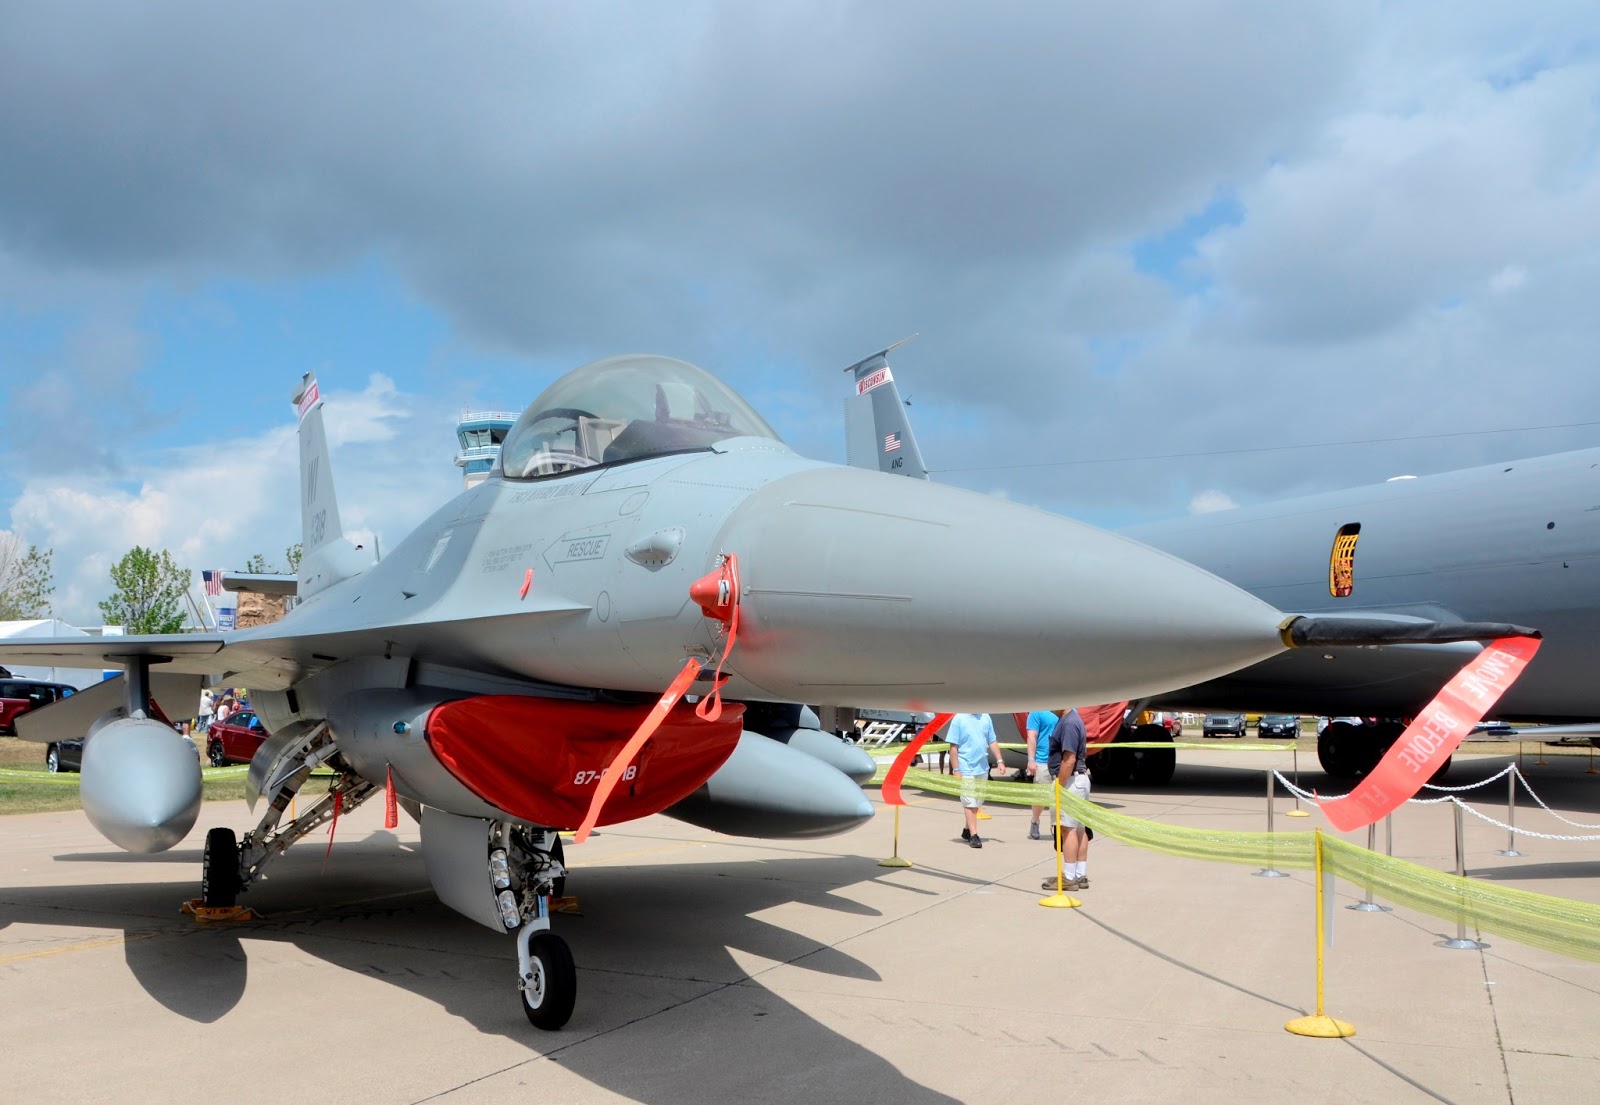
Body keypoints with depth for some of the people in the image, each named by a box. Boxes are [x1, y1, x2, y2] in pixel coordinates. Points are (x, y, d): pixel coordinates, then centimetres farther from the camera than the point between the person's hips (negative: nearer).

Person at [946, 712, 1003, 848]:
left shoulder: (985, 717, 6)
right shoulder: (959, 719, -9)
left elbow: (992, 742, 14)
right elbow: (953, 746, -9)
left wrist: (999, 760, 5)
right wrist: (956, 769, -12)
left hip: (982, 768, 6)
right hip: (966, 769, -6)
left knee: (977, 803, 14)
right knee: (969, 803, -5)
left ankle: (967, 830, 28)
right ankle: (973, 835, -3)